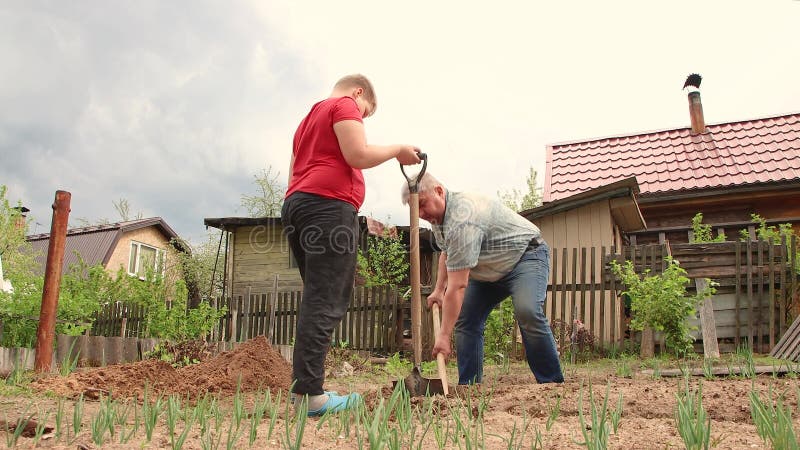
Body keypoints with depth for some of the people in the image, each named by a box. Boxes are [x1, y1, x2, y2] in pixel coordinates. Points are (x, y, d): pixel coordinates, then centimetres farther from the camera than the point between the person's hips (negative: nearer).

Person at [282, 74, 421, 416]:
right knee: (326, 303, -13)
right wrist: (397, 151, 4)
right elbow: (358, 155, -10)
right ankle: (309, 394, -18)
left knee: (316, 299, 8)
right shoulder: (344, 106, 5)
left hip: (295, 205, 10)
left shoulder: (308, 118, 32)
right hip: (329, 206, -9)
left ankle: (304, 387, 3)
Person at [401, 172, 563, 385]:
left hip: (525, 255, -10)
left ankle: (552, 382, -21)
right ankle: (468, 386, 0)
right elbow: (446, 252, 20)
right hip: (488, 271, 10)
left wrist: (444, 335, -34)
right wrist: (438, 290, 13)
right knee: (465, 319, -3)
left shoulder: (461, 218, -35)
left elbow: (458, 286, -36)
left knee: (527, 312, -32)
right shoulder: (437, 216, -3)